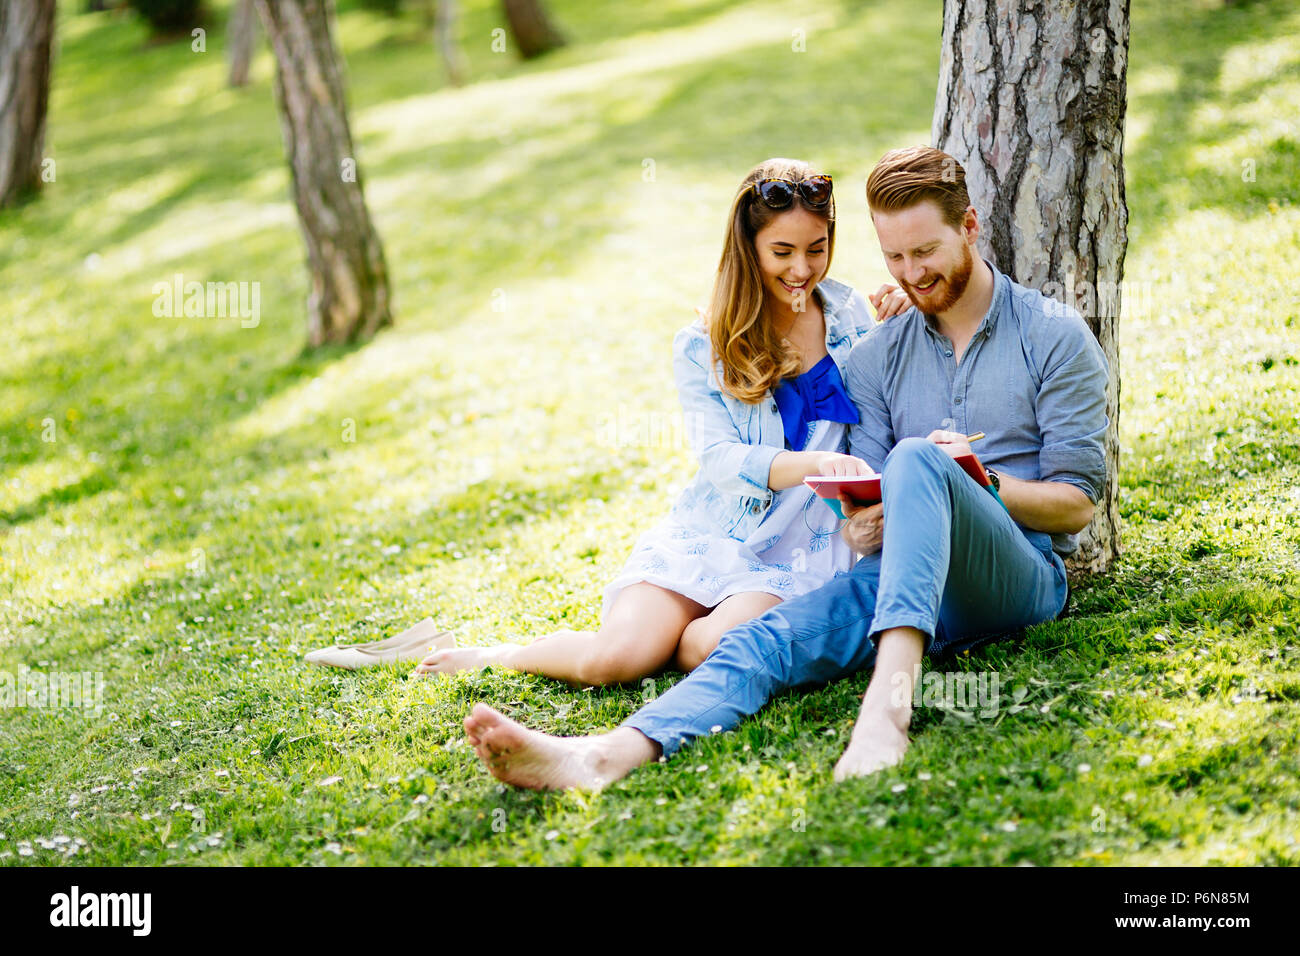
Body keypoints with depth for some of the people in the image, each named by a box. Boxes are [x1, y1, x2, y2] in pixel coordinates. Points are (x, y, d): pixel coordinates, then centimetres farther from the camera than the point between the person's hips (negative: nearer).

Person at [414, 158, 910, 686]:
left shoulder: (846, 312, 5)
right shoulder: (703, 347, 0)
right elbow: (720, 458, -11)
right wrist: (811, 464, -29)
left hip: (803, 547, 0)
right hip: (710, 536, 0)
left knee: (718, 648, -31)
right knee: (611, 660, -19)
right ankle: (503, 655, 12)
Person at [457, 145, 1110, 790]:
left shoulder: (1055, 337, 6)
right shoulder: (875, 358, 17)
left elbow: (1076, 503, 2)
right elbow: (868, 493, 12)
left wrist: (981, 482, -16)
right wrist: (861, 528, -13)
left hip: (1021, 575, -3)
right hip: (902, 583, 4)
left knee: (915, 462, -33)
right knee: (768, 638, -25)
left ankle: (890, 698, -51)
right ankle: (601, 757, -48)